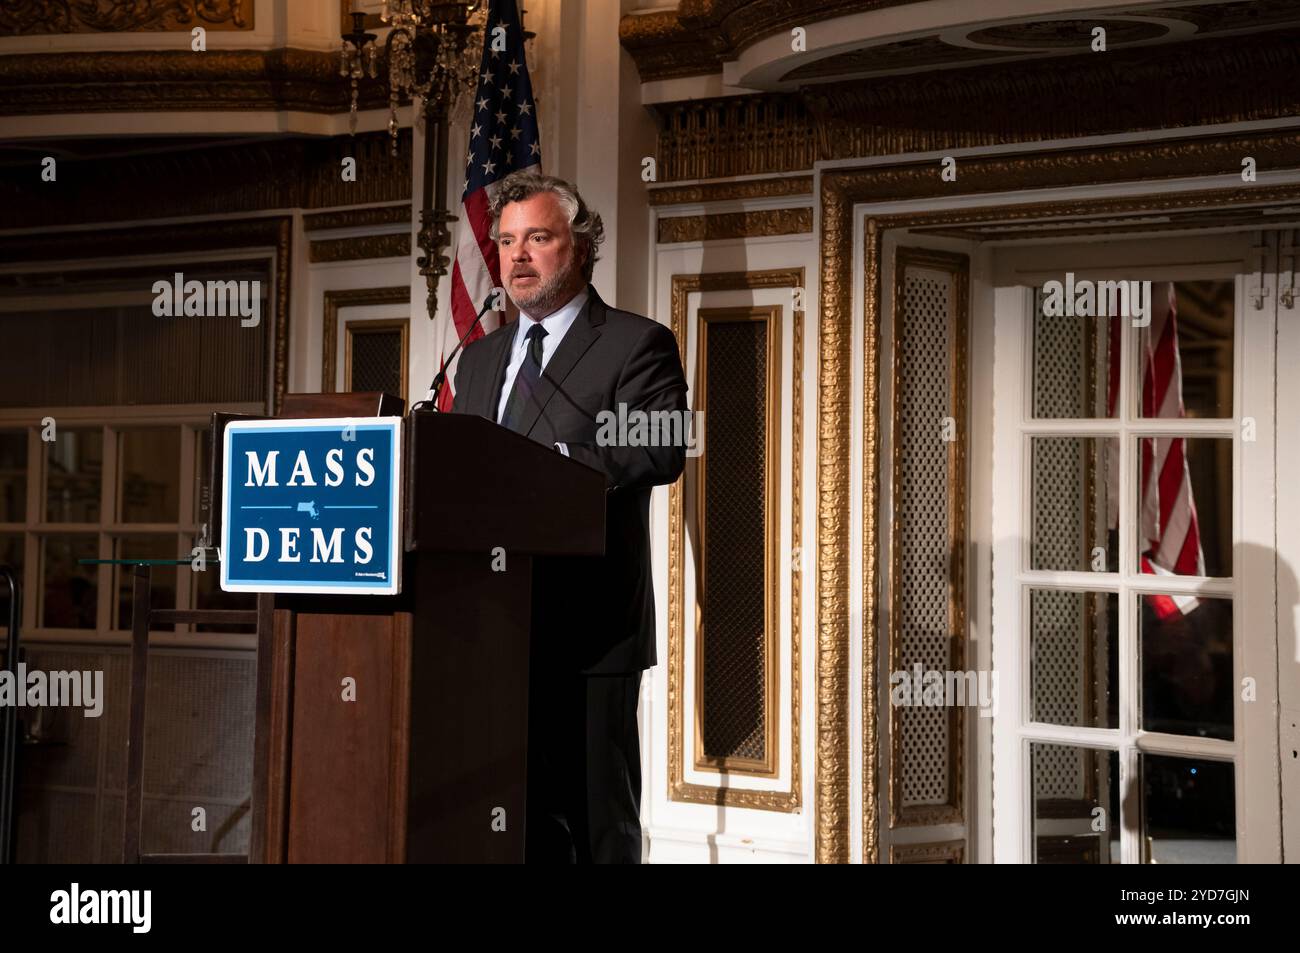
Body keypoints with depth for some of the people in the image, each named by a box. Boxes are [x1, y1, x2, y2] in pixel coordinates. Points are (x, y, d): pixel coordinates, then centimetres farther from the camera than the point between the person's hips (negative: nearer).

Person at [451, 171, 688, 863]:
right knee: (524, 814, 11)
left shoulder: (636, 345, -1)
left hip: (589, 625, -6)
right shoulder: (480, 358, 20)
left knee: (597, 821, -1)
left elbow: (663, 449, -16)